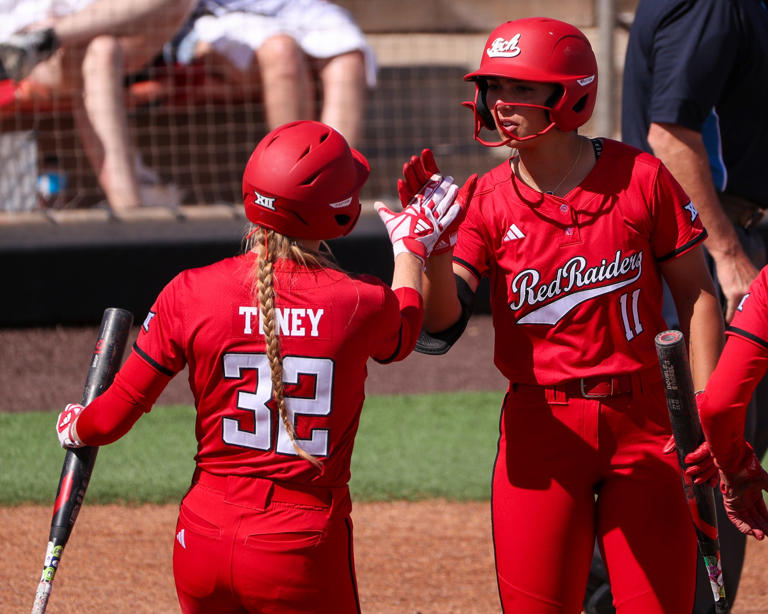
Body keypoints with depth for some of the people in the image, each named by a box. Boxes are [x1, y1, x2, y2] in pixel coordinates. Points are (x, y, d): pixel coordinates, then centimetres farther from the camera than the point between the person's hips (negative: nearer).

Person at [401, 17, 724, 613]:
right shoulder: (488, 200, -1)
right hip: (540, 427, 1)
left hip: (640, 424, 0)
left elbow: (696, 294, 4)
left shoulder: (641, 178, -3)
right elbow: (439, 328, -10)